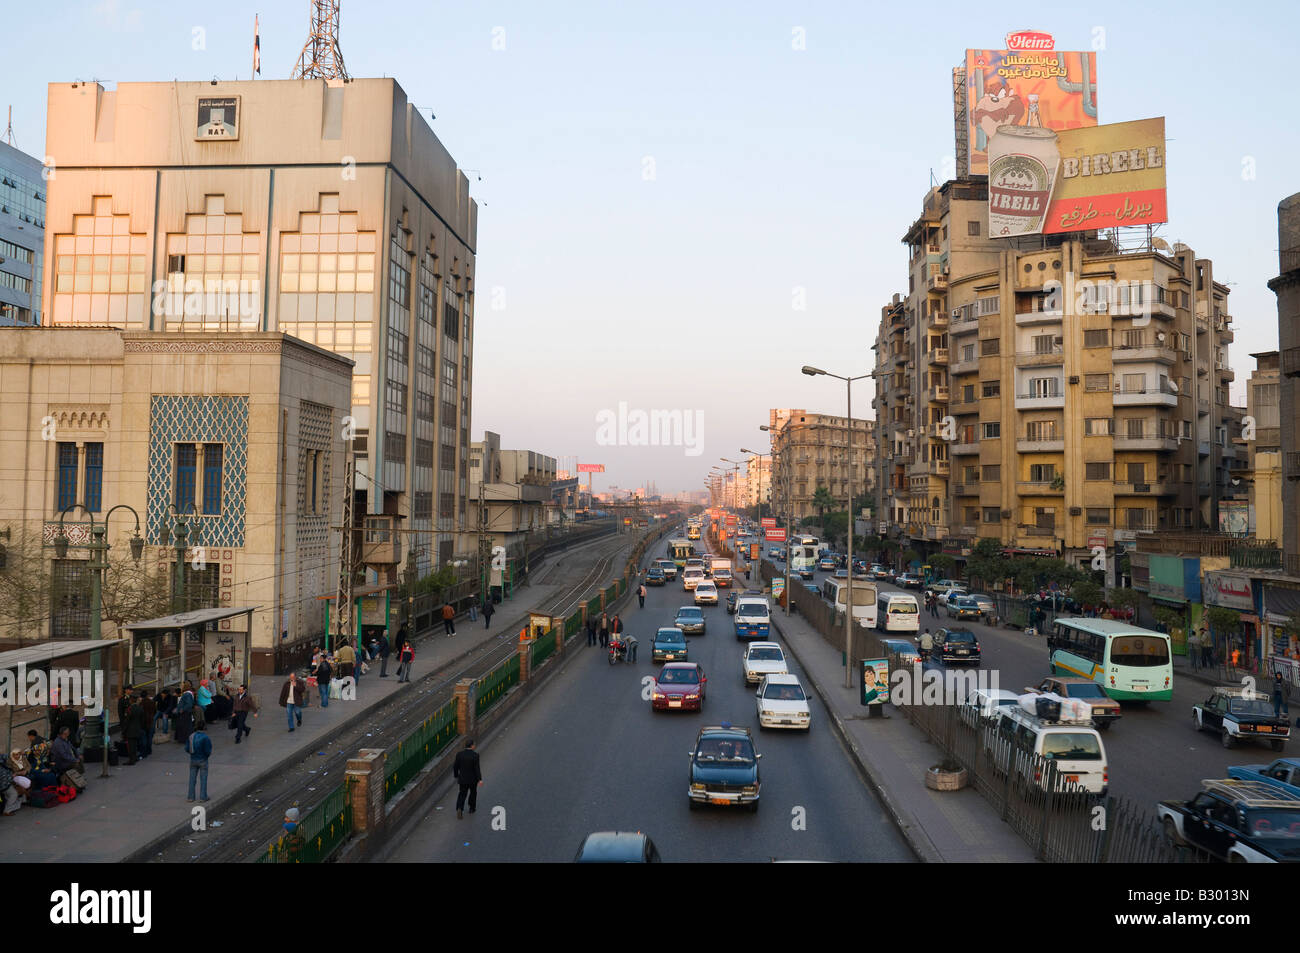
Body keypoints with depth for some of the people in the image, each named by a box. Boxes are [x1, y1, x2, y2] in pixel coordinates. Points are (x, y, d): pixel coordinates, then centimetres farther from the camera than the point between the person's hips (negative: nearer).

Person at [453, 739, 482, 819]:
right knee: (473, 792, 22)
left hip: (463, 778, 2)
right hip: (473, 779, -2)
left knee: (462, 794, 12)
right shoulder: (475, 755, -19)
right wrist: (480, 779, -15)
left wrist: (456, 776, 14)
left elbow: (455, 767, -2)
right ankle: (472, 808, 34)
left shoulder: (459, 754, -9)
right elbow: (477, 768, -20)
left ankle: (459, 809, -9)